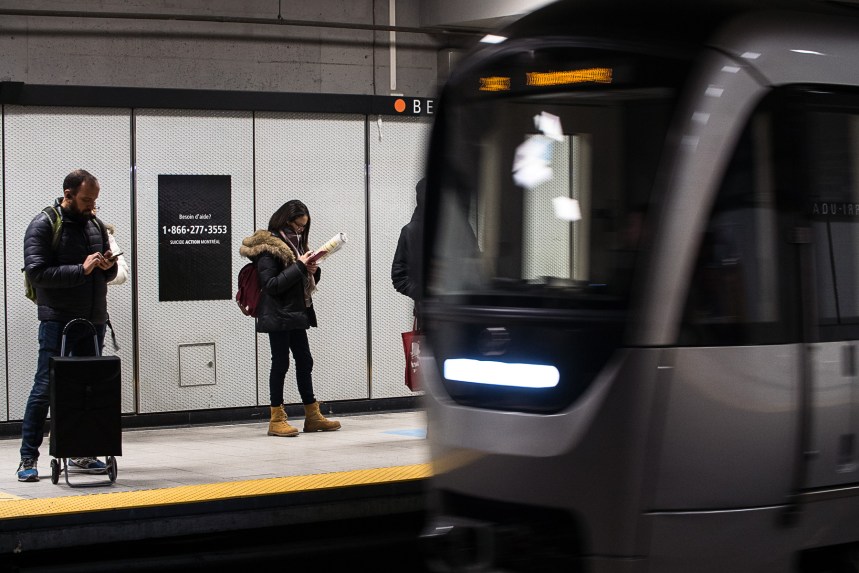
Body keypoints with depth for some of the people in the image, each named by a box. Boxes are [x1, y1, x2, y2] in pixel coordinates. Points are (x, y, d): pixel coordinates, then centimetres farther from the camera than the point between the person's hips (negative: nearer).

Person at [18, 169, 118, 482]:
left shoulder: (95, 224, 14)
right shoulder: (43, 225, -6)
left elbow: (109, 275, 21)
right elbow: (37, 272, -17)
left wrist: (108, 267, -3)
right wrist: (81, 270, -21)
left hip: (93, 321, 6)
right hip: (58, 322, -6)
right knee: (45, 388, -5)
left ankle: (81, 453, 19)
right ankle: (28, 459, 0)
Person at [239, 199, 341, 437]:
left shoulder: (295, 243, 15)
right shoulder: (268, 247, -11)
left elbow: (306, 282, 22)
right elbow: (271, 284, -19)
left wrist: (313, 271, 0)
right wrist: (299, 267, -20)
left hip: (296, 313, 8)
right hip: (278, 315, -8)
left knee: (304, 361, 10)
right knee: (281, 362, -5)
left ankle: (312, 415, 16)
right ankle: (277, 419, 1)